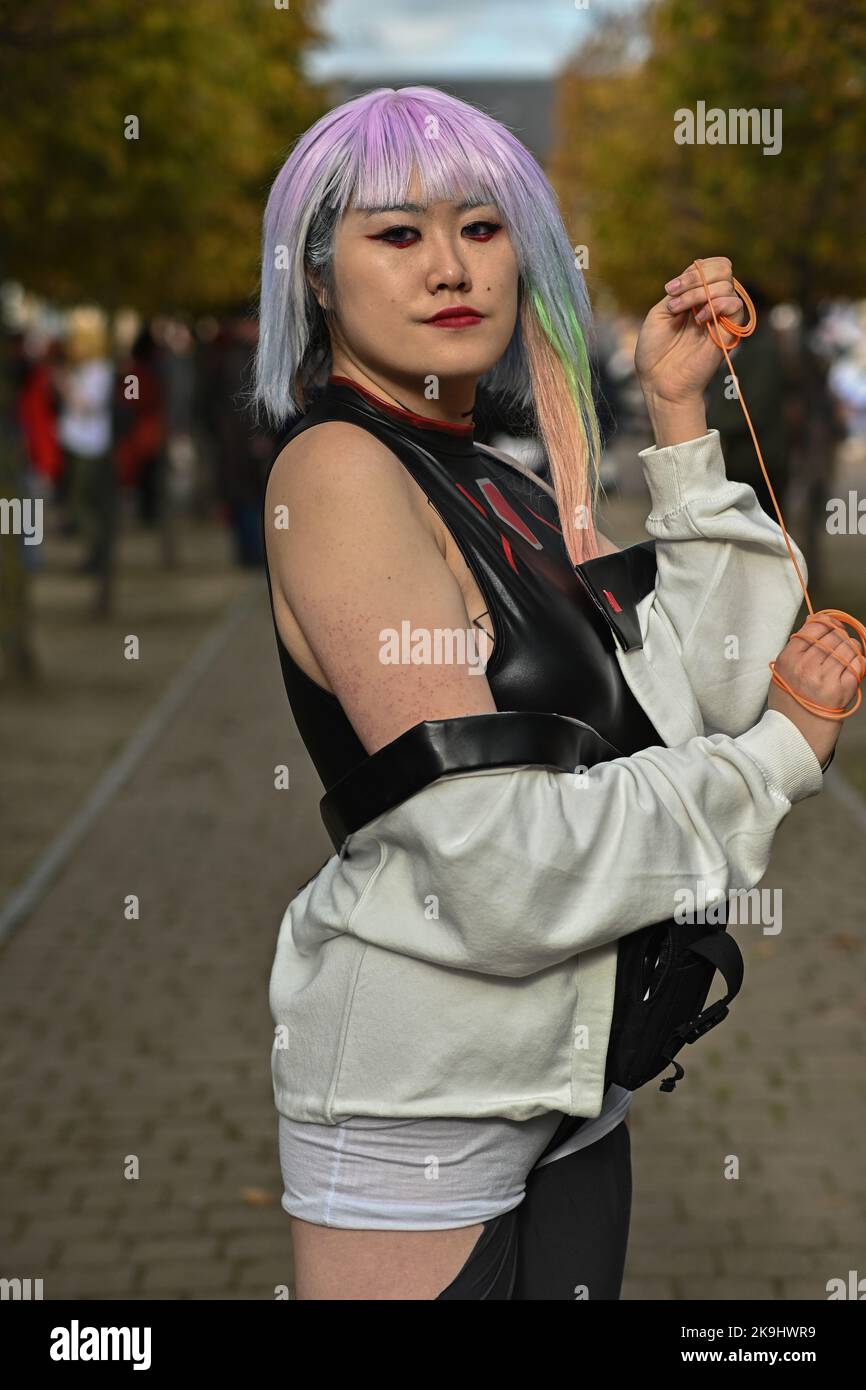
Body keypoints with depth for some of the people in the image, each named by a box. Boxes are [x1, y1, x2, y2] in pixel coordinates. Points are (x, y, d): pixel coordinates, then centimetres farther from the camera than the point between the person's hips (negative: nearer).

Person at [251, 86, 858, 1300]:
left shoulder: (507, 490, 10)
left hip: (574, 1066, 8)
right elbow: (508, 869, -23)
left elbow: (693, 697, -2)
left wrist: (679, 417, -2)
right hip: (422, 1090, -8)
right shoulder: (335, 469, -16)